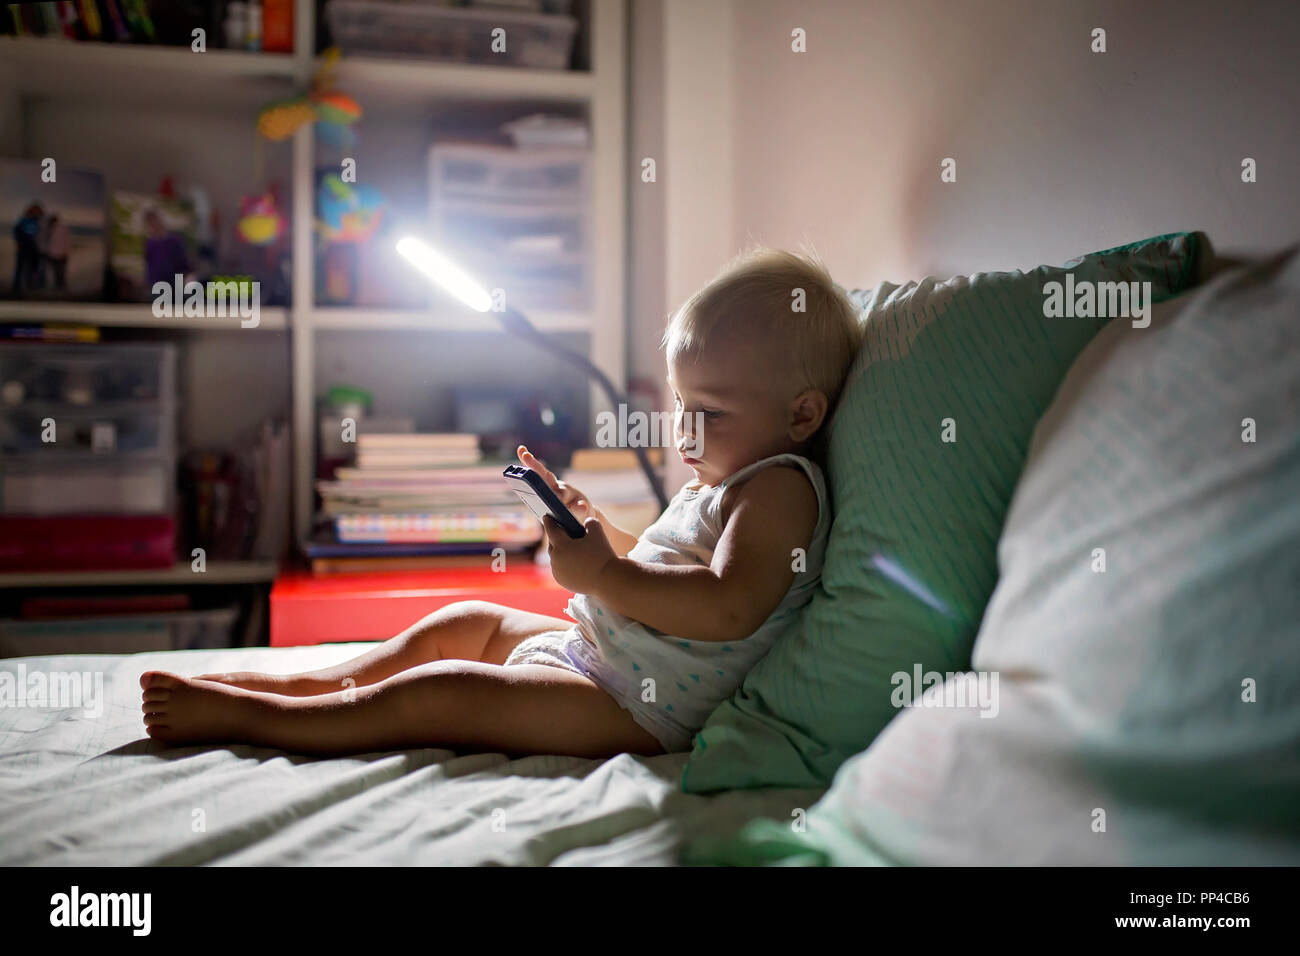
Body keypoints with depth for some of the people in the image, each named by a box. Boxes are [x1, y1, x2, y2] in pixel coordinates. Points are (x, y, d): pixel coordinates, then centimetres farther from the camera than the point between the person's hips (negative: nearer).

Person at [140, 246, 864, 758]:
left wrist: (603, 575, -29)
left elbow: (730, 608, -32)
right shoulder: (724, 484, 15)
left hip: (637, 712, -11)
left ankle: (242, 714, -4)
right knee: (466, 622, 20)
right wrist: (591, 525, 11)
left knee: (433, 696, -15)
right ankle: (311, 683, 28)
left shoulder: (779, 487, -17)